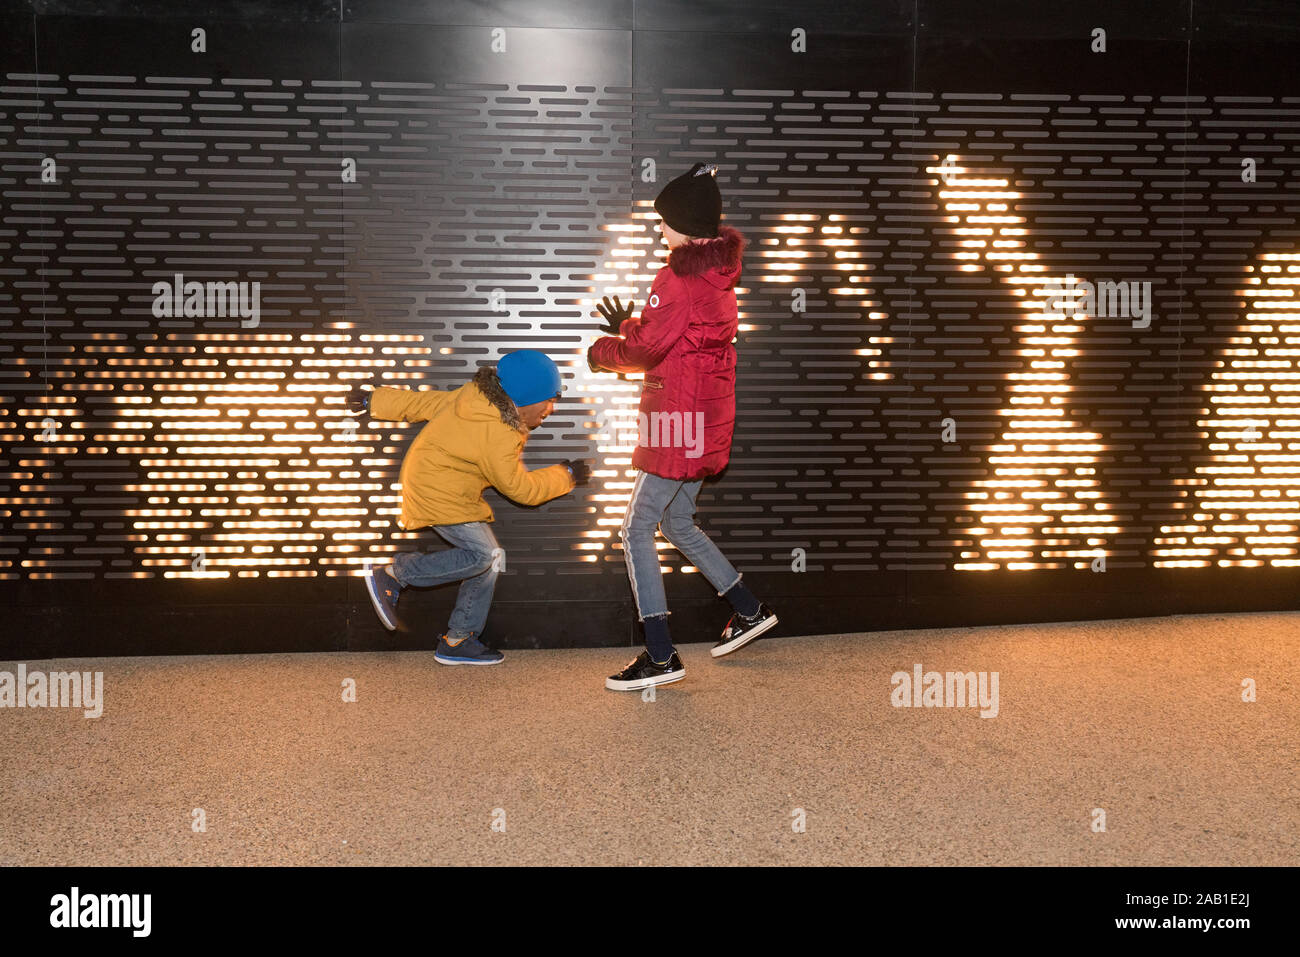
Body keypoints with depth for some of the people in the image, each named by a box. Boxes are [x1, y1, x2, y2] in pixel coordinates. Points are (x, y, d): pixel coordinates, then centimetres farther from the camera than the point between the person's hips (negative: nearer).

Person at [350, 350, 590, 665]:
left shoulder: (475, 396, -1)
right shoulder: (497, 435, -28)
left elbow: (425, 402, 9)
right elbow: (519, 488, -17)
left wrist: (375, 400, 19)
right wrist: (566, 476, -6)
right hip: (437, 494, -10)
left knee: (491, 559, 5)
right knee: (481, 554, -21)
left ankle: (457, 642, 12)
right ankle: (392, 573, -10)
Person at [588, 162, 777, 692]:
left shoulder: (681, 278, -17)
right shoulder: (715, 272, 14)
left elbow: (645, 350, -16)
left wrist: (602, 350, 3)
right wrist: (630, 325, 6)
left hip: (681, 418, -10)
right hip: (705, 417, 10)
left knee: (637, 531, -4)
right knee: (677, 522, 22)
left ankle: (661, 656, -2)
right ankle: (749, 610, 30)